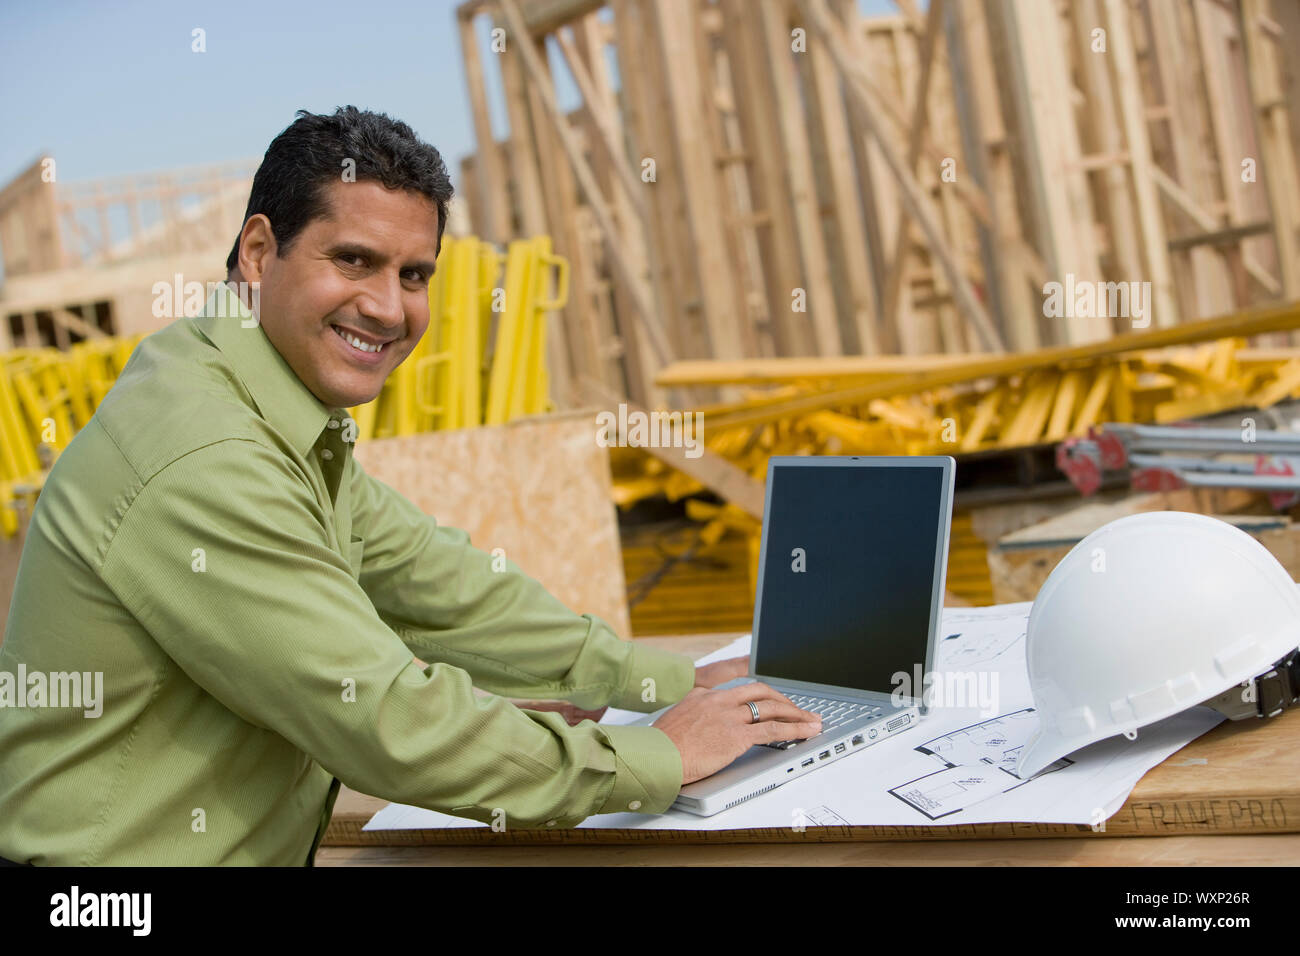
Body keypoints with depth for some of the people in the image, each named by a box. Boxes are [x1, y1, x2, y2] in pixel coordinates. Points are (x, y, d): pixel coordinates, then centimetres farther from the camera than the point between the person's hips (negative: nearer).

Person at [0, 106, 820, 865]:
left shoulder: (302, 431, 6)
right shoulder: (203, 466, -23)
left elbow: (439, 589, 10)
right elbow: (390, 726, -22)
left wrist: (675, 681, 8)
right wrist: (658, 758, -14)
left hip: (254, 852, 8)